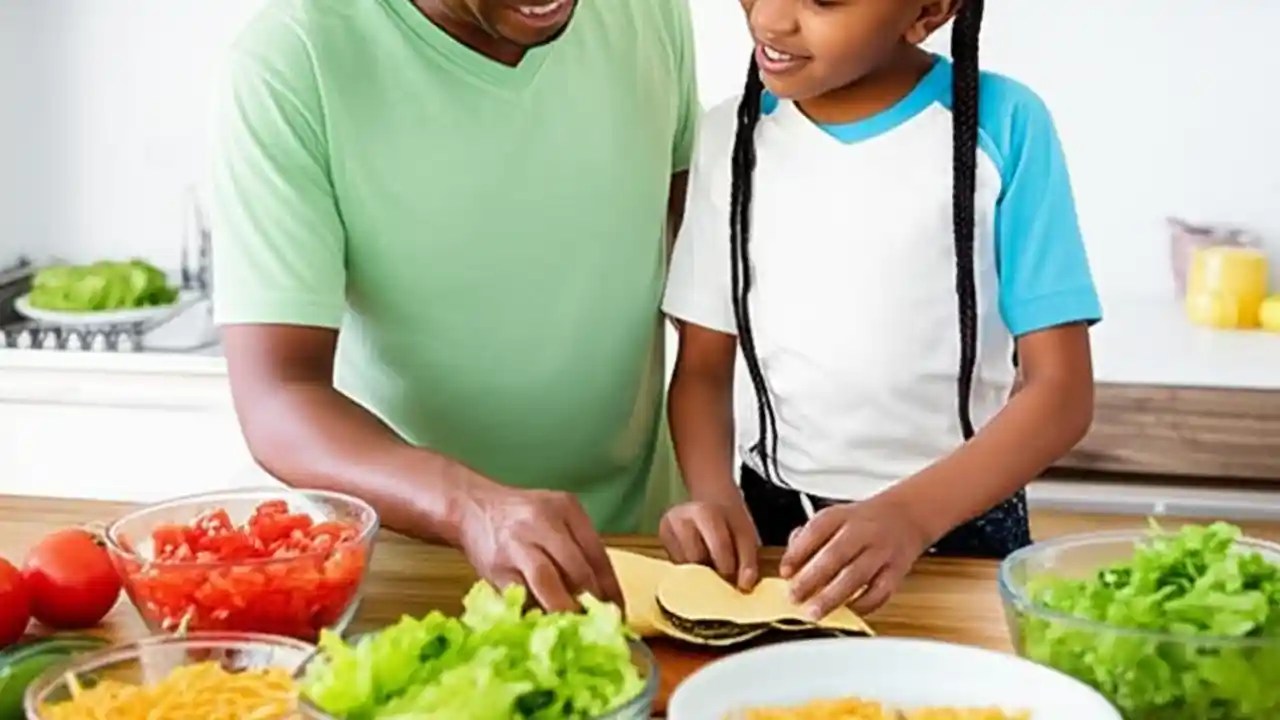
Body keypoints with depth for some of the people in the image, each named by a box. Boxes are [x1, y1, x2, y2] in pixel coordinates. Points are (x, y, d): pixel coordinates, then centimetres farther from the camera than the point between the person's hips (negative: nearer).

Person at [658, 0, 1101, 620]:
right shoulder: (730, 135, -1)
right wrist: (714, 495, -16)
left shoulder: (1002, 124, -12)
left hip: (958, 528, -3)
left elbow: (1061, 389, -13)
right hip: (770, 528, 3)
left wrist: (911, 513, -26)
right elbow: (702, 368, 2)